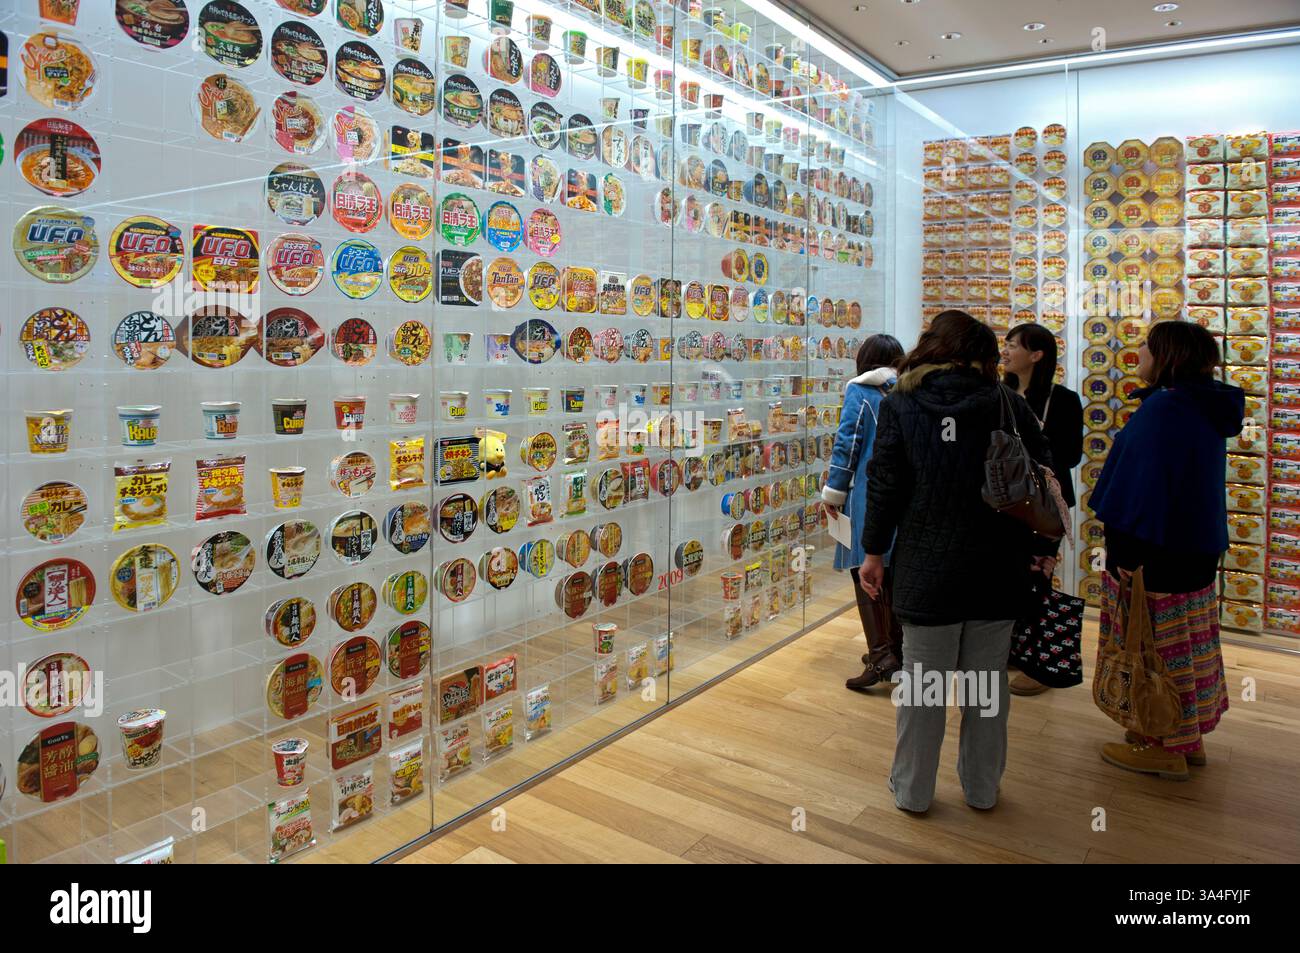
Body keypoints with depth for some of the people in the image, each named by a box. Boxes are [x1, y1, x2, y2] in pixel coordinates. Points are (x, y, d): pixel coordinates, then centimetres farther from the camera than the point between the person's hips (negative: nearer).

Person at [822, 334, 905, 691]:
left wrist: (834, 493, -2)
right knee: (893, 575, 15)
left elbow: (847, 444, -9)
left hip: (868, 498, -5)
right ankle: (894, 648, 23)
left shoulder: (859, 393, -5)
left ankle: (880, 655, -10)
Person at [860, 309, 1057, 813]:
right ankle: (982, 787, 29)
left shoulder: (900, 404, -4)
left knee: (921, 682, 9)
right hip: (998, 568, 2)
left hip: (926, 567, -1)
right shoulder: (1010, 404, 0)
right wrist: (1039, 547, 12)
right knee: (988, 681, 14)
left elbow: (885, 483, -6)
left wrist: (874, 550, 2)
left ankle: (913, 790, 22)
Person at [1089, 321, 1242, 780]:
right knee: (1187, 645, 18)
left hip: (1155, 554, -10)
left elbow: (1144, 486, -23)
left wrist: (1128, 555, -21)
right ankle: (1190, 738, 30)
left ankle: (1164, 747, 13)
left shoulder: (1160, 409, -20)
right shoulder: (1206, 408, 10)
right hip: (1194, 550, 10)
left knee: (1152, 645, 2)